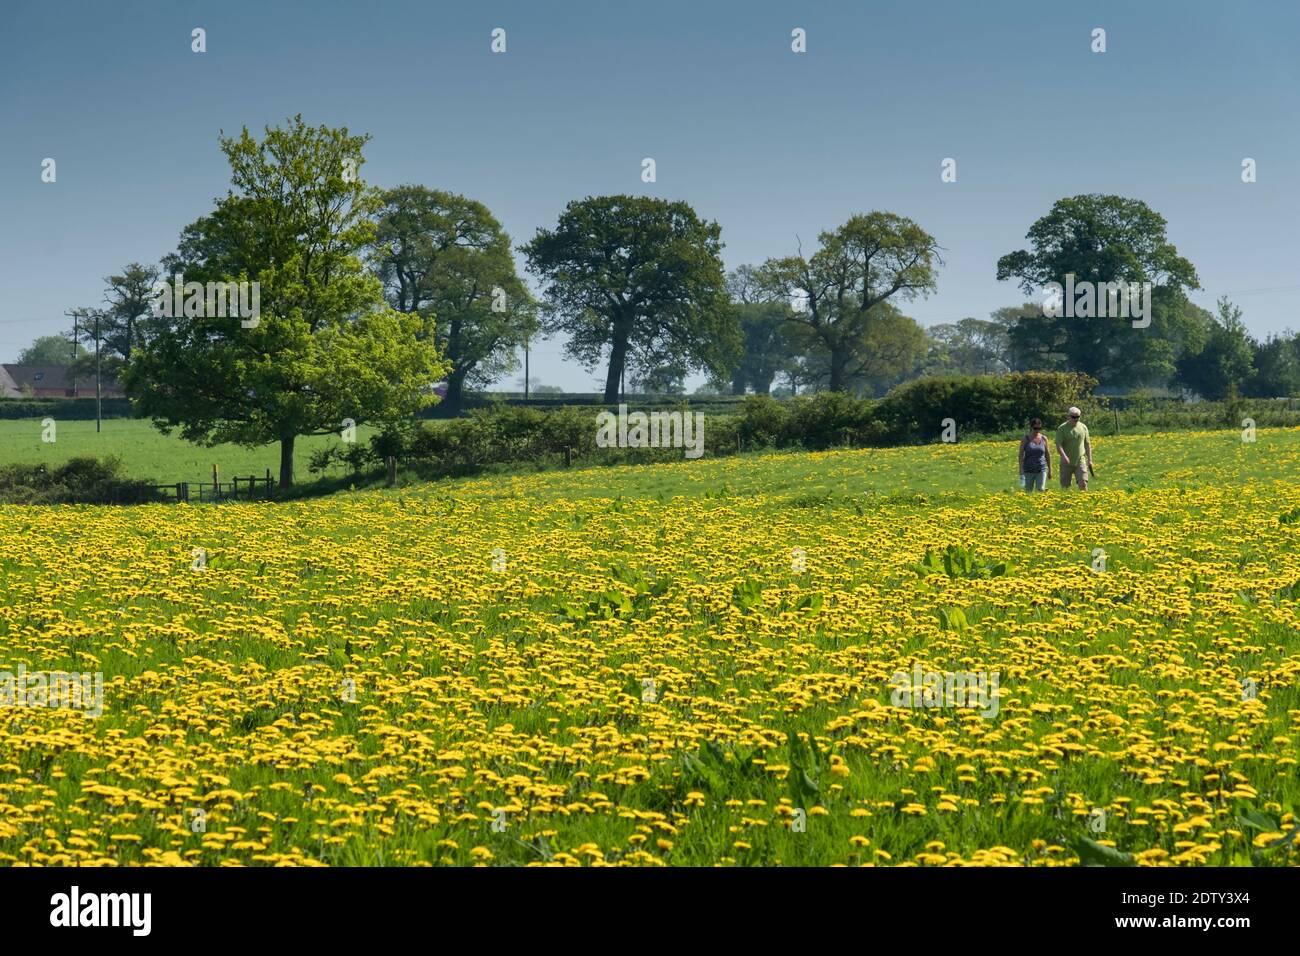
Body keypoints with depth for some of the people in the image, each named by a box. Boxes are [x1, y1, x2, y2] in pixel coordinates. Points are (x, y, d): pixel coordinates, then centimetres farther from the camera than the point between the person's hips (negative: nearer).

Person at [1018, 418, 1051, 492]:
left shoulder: (1044, 439, 4)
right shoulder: (1025, 439, -2)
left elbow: (1047, 455, 10)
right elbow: (1021, 456, -3)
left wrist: (1050, 470, 10)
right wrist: (1021, 471, -10)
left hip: (1041, 469, 1)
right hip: (1028, 470, -1)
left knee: (1041, 490, -11)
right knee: (1029, 492, 3)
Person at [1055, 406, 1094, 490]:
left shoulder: (1083, 427, 7)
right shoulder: (1062, 428, -5)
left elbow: (1087, 445, 14)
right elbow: (1058, 445, -12)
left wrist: (1089, 460, 11)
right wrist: (1064, 456, -29)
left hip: (1080, 462, 2)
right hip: (1067, 463, -2)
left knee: (1083, 483, -12)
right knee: (1065, 486, 3)